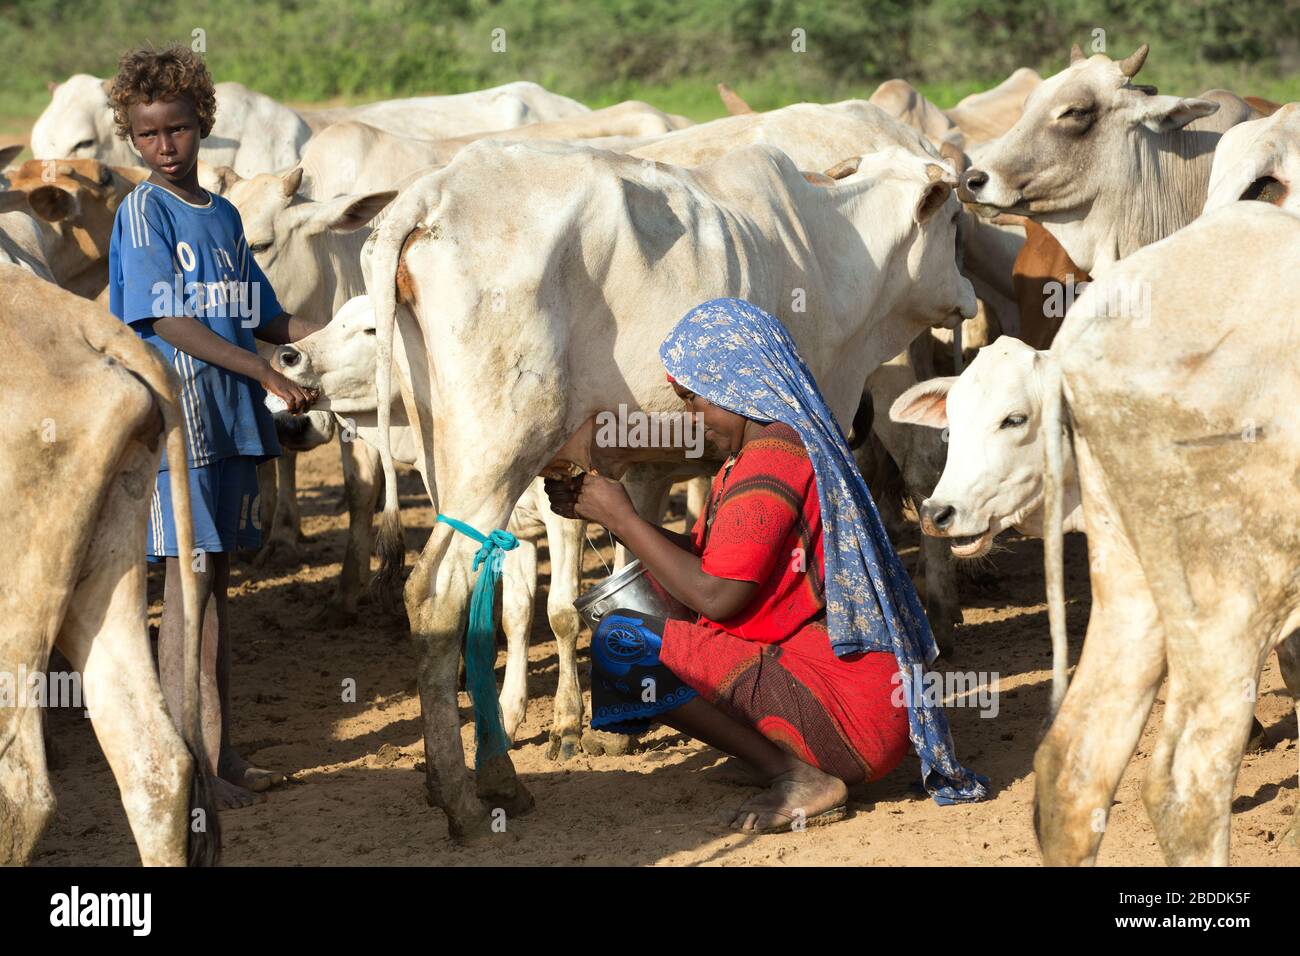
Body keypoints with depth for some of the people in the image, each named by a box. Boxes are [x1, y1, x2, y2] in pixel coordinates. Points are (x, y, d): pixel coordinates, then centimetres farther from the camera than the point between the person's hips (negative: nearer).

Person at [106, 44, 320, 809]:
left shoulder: (223, 215, 13)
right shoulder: (144, 210, -7)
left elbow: (261, 317, 19)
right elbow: (169, 321, -14)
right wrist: (266, 373, -18)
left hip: (233, 417, 7)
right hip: (177, 412, -7)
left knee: (217, 577, 10)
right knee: (187, 577, -6)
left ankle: (220, 752, 16)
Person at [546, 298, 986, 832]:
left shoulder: (770, 460, -15)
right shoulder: (791, 443, 17)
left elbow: (715, 595, -18)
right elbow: (703, 561, 18)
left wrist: (622, 517, -8)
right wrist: (604, 514, 13)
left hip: (848, 715, -11)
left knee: (621, 643, -13)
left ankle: (798, 779, -11)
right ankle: (794, 766, 10)